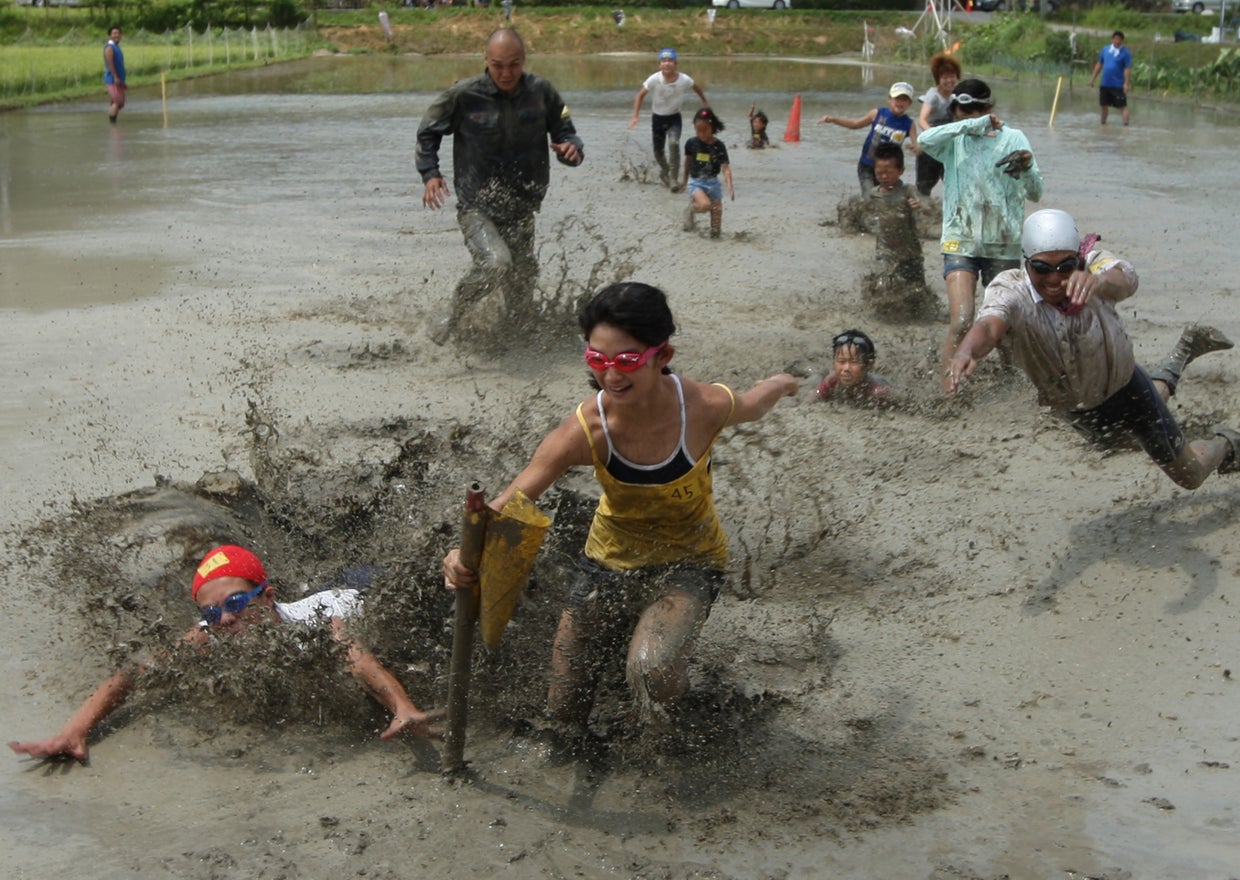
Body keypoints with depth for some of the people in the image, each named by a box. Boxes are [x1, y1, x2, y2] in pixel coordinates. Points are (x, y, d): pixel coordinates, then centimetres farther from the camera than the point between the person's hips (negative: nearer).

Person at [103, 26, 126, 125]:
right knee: (116, 102, -17)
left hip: (118, 80, 10)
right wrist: (115, 77, -27)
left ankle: (112, 123, 12)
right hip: (112, 80, -10)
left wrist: (122, 82, 24)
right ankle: (112, 122, -18)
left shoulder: (116, 47, 20)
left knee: (120, 103, 9)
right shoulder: (109, 47, -10)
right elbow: (110, 63, -20)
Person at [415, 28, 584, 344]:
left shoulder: (541, 92, -5)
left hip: (521, 209, 4)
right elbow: (428, 133, 3)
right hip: (477, 207, -4)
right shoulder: (464, 95, -12)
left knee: (521, 290, 15)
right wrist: (430, 173, -12)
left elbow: (565, 133, 5)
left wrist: (572, 148, -19)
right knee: (495, 264, -30)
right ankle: (454, 315, -5)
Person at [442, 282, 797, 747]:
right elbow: (509, 504, -24)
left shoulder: (705, 407, -27)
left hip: (687, 563, -2)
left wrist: (779, 385, 22)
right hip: (611, 558, 2)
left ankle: (677, 690, 4)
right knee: (564, 718, 12)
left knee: (651, 673, -34)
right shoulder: (584, 431, -28)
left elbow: (750, 406, -1)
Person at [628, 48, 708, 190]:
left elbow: (697, 88, 3)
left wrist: (705, 101, 17)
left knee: (674, 143, -25)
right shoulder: (654, 80, -22)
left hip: (674, 117, -1)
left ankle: (673, 178, -15)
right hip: (658, 118, 1)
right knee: (658, 150, 10)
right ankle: (664, 170, 44)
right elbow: (641, 95, -9)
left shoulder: (684, 80, -20)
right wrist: (635, 116, -13)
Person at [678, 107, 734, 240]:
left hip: (713, 182, 2)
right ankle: (690, 210, 4)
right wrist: (685, 179, 22)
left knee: (717, 211, 3)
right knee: (705, 204, -26)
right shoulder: (691, 143, -7)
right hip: (695, 182, -2)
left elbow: (725, 167, -16)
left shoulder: (718, 146, -10)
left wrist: (730, 185, -30)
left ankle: (715, 234, 21)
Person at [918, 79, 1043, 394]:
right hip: (961, 243, -1)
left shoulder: (1013, 139, 4)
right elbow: (925, 140, -20)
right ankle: (947, 395, -18)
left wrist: (1028, 168, -24)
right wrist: (974, 125, -21)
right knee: (962, 321, -18)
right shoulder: (954, 141, 4)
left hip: (1003, 246, 1)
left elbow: (1035, 194, -2)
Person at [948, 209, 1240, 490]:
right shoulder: (1010, 292, -30)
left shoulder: (1092, 265, -28)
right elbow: (989, 324, -51)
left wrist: (1098, 281, -74)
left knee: (1190, 474, 13)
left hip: (1125, 387, -2)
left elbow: (1126, 280, -50)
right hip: (1076, 413, 2)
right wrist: (967, 352, -74)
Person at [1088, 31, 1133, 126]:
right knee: (1103, 104, 15)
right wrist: (1092, 78, 12)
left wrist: (1126, 83, -19)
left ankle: (1126, 124, -5)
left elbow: (1127, 69, -12)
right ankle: (1103, 123, 31)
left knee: (1123, 105, -6)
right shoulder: (1105, 49, 7)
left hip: (1119, 85, -5)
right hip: (1105, 84, 5)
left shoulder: (1126, 52, -8)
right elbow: (1099, 65, 14)